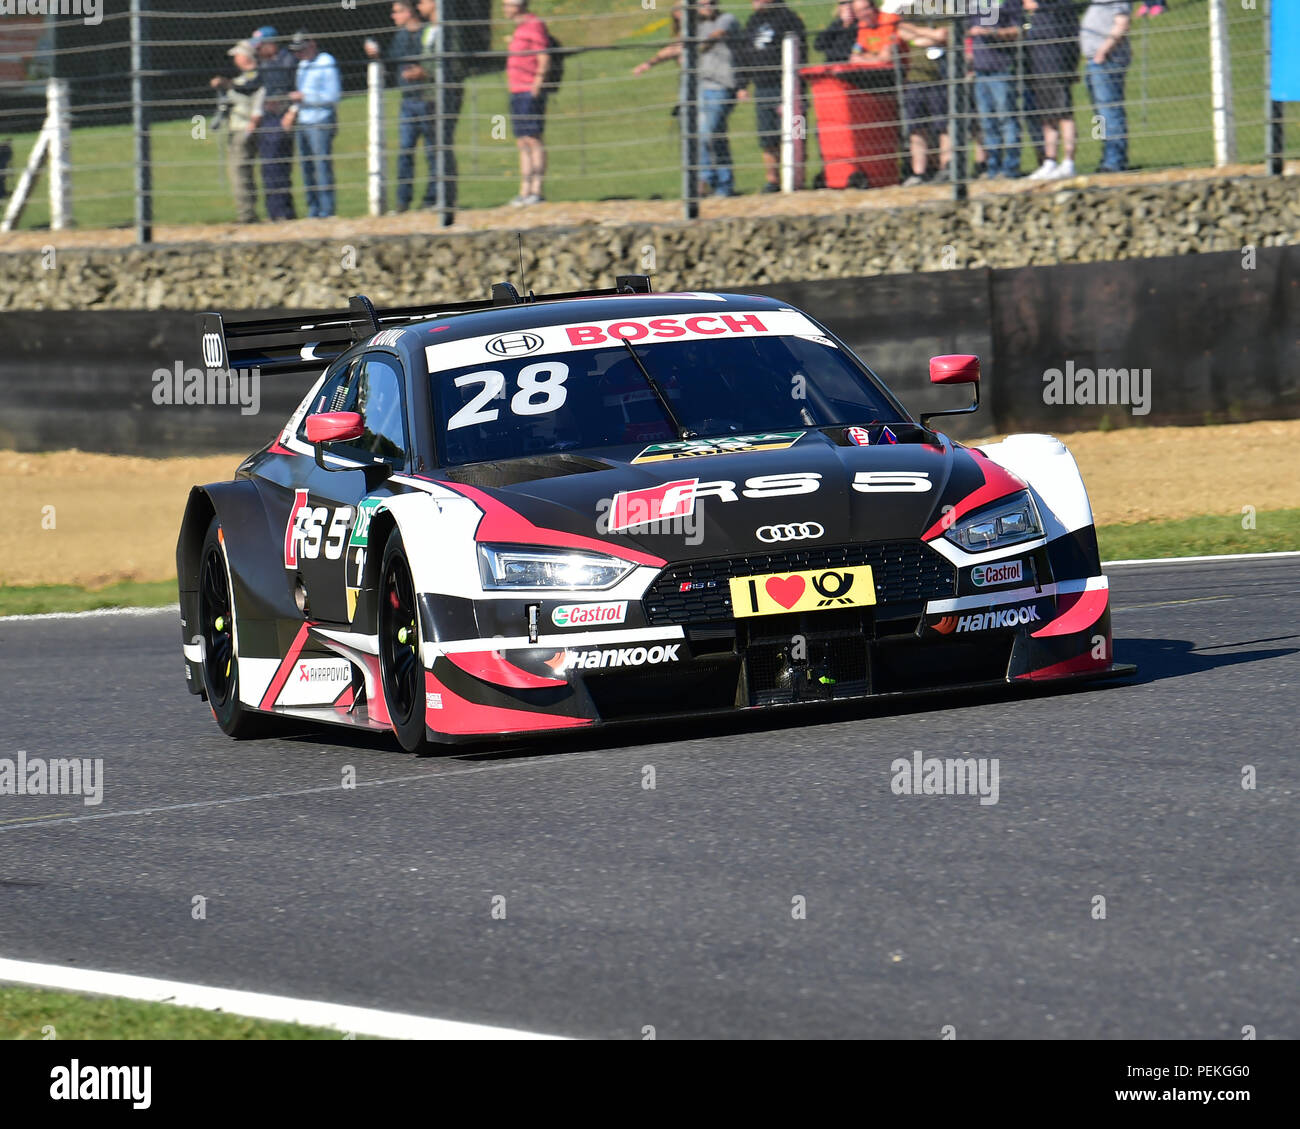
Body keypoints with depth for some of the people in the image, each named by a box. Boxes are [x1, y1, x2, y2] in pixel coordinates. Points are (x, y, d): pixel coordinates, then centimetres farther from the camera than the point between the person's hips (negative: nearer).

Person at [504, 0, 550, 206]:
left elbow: (544, 58, -16)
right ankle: (524, 192, 9)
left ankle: (536, 191, -12)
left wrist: (537, 82, -23)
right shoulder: (519, 28, 20)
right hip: (517, 94, 10)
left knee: (533, 140, -11)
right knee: (522, 143, 8)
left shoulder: (534, 26, -9)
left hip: (530, 94, -10)